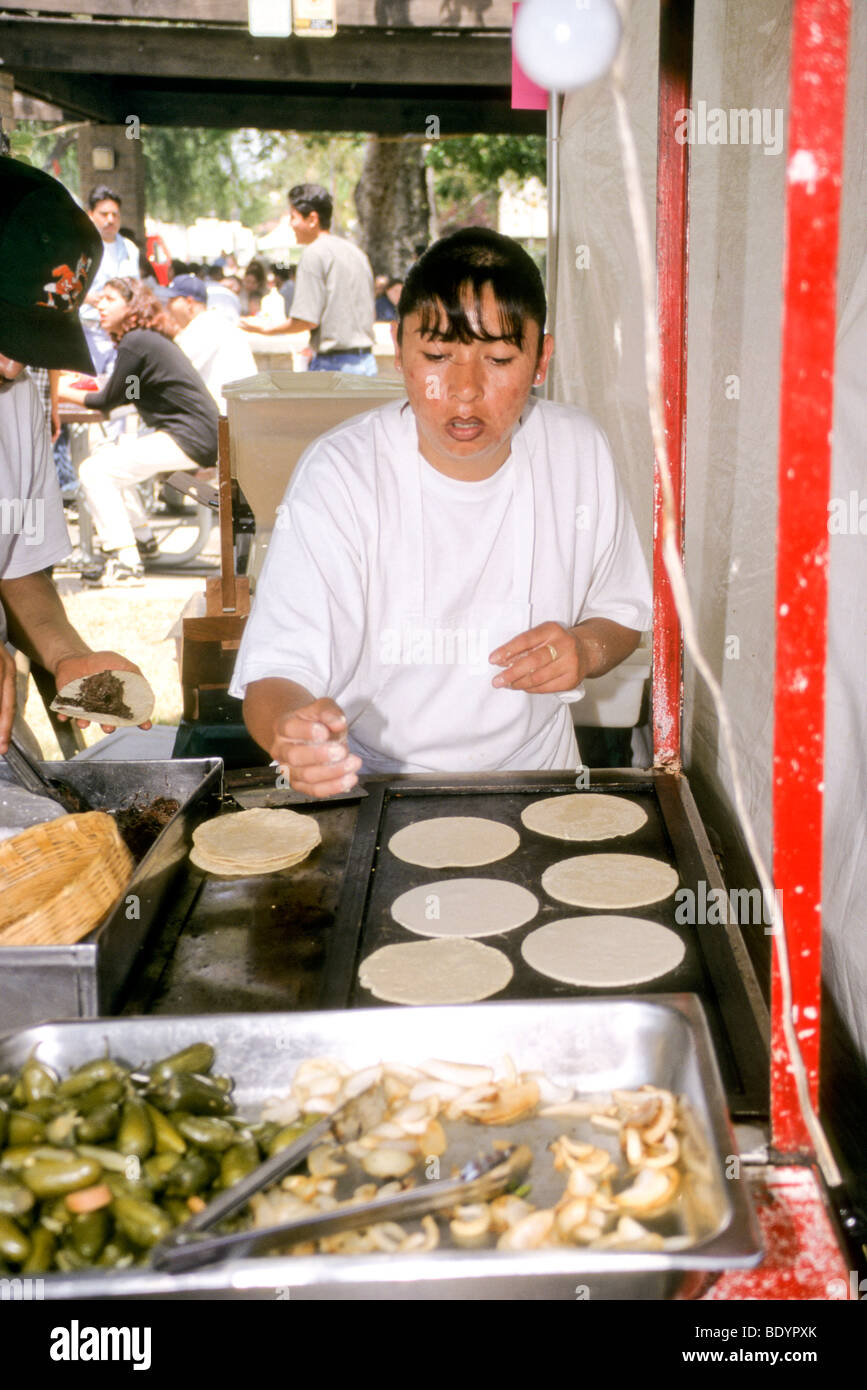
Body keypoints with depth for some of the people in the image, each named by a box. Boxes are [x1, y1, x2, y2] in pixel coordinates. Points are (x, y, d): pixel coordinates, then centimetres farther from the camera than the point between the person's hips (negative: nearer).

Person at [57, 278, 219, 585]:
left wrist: (64, 393, 5)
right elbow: (123, 395, 21)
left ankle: (124, 563, -17)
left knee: (94, 471, -13)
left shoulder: (135, 343, -13)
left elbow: (108, 401, -8)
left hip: (190, 440, -10)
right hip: (184, 432, 10)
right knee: (106, 453, 24)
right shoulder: (147, 338, 16)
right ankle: (141, 538, 30)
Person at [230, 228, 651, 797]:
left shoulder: (579, 451, -2)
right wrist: (293, 726, -43)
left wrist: (585, 650, -9)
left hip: (535, 773, 1)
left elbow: (623, 612, 13)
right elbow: (276, 670, -20)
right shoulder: (340, 473, -15)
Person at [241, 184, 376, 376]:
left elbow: (308, 320, -15)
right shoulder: (357, 253, 15)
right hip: (367, 362, 8)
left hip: (334, 364, -8)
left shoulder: (314, 254, -9)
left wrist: (265, 328, -1)